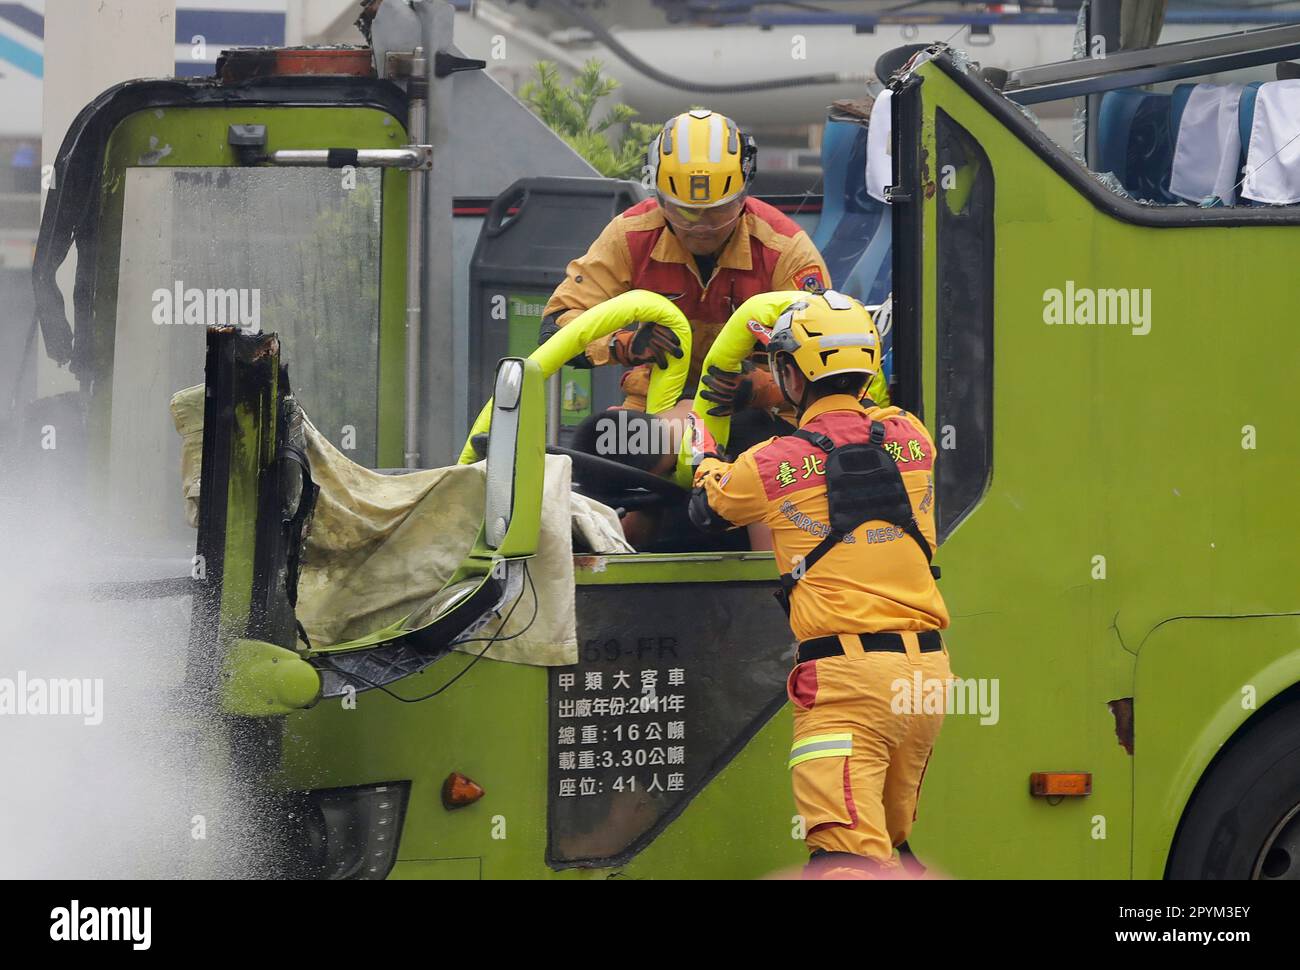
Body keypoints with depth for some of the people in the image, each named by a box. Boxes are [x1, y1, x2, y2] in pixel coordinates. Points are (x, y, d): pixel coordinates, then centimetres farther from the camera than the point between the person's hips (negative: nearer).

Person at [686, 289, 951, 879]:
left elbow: (706, 510, 19)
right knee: (888, 840, 21)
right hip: (927, 671, 6)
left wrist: (704, 453, 40)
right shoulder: (910, 438, 8)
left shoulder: (771, 465, -3)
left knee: (849, 855, -18)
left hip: (846, 675, -6)